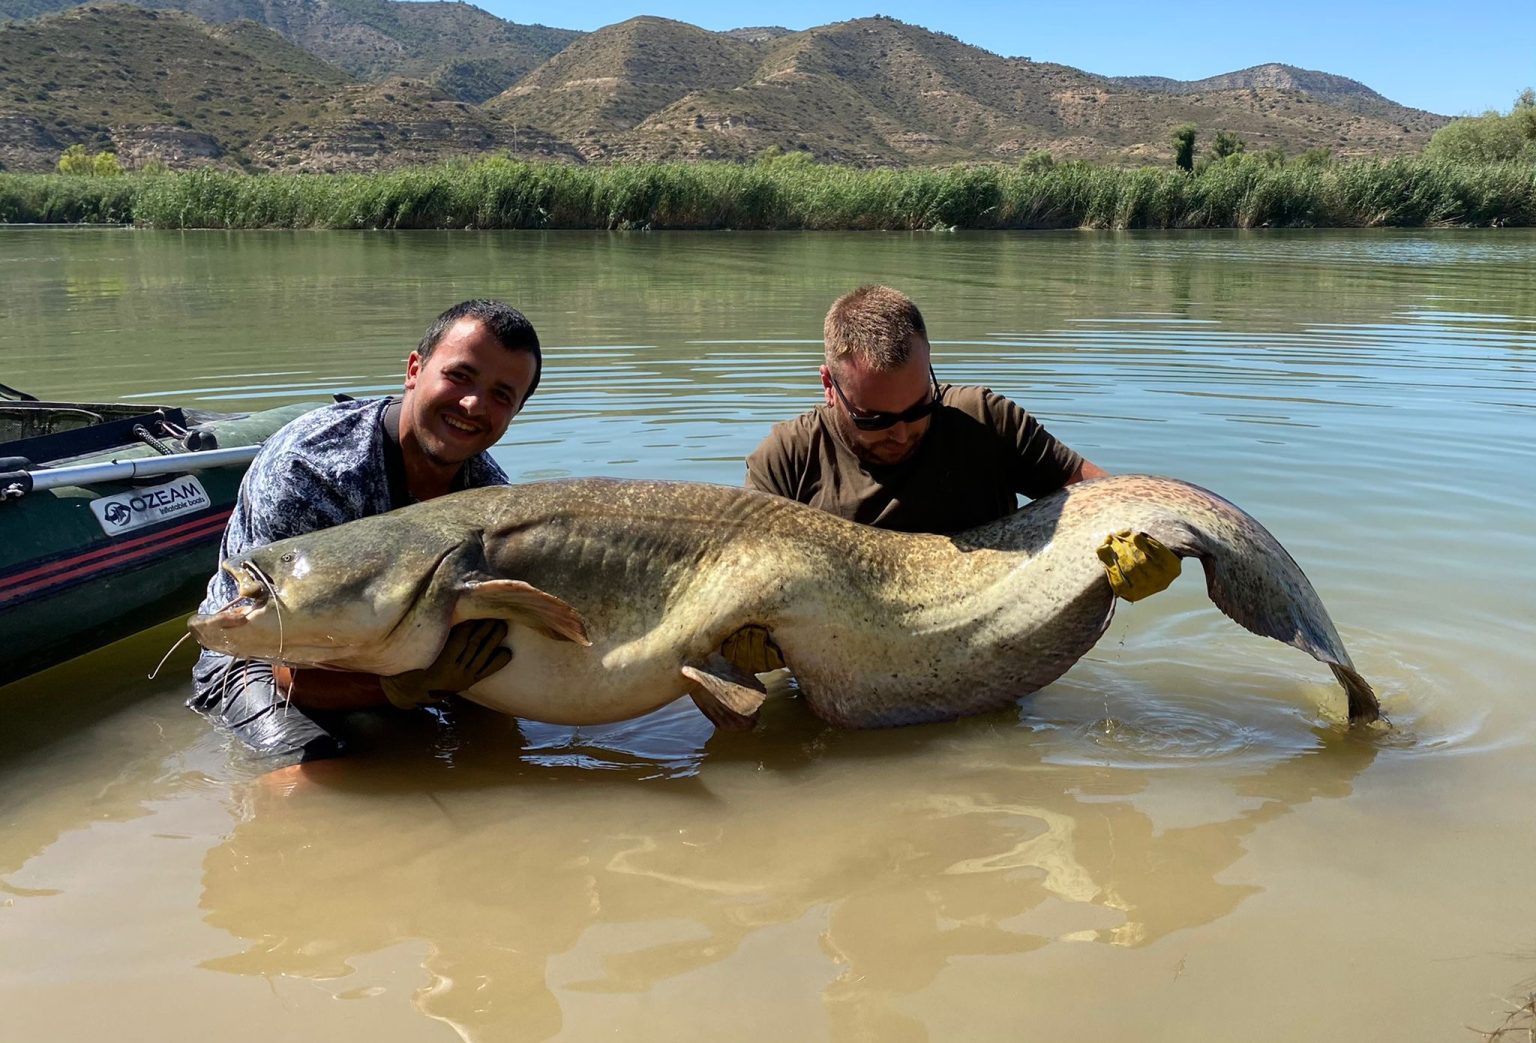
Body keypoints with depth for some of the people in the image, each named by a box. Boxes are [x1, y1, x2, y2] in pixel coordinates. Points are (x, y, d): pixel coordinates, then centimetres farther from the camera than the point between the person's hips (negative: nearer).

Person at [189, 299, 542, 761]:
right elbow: (296, 674, -31)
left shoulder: (492, 496, -14)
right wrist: (413, 685, -48)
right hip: (257, 656, -5)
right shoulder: (303, 472, -32)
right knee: (312, 761, -31)